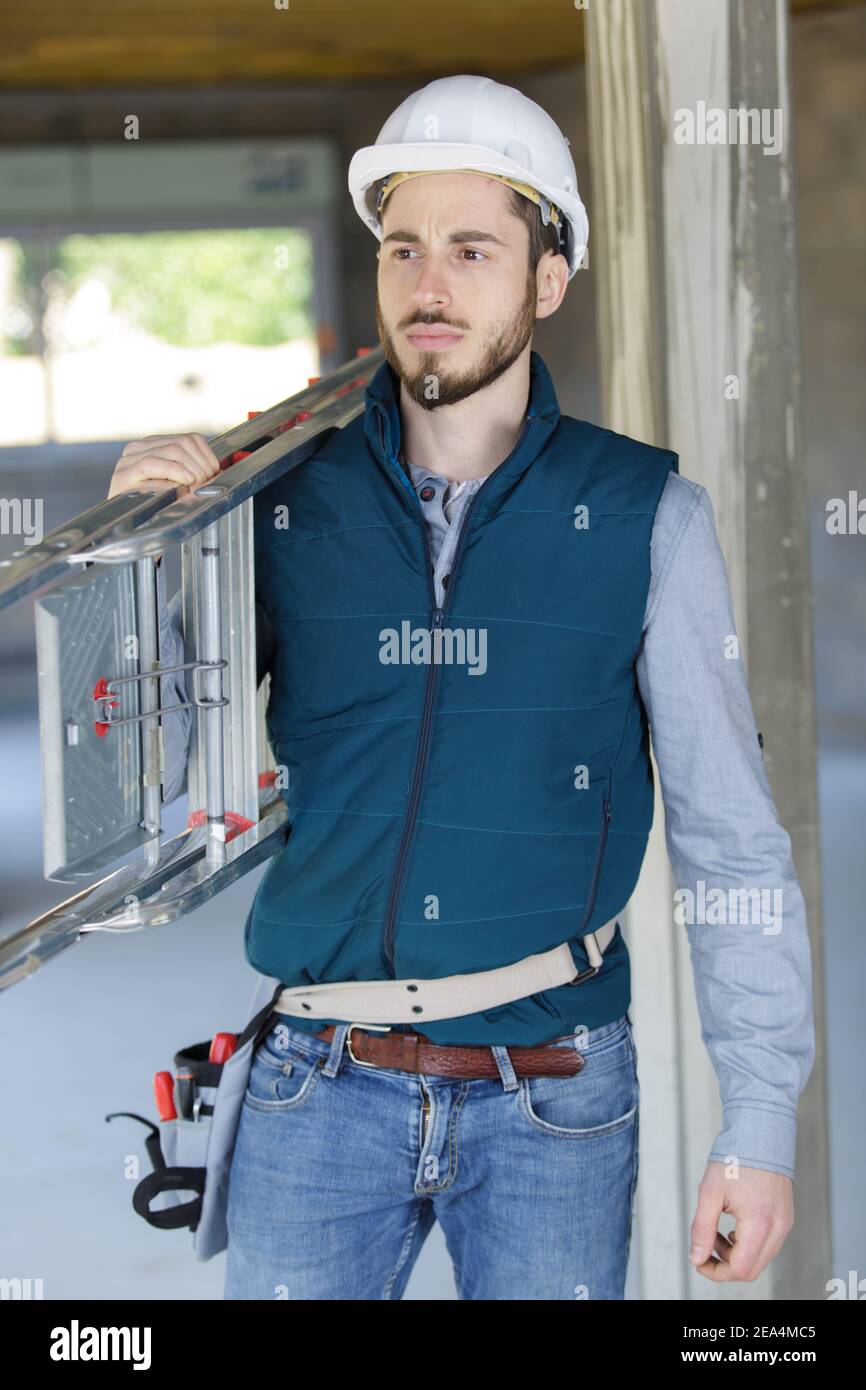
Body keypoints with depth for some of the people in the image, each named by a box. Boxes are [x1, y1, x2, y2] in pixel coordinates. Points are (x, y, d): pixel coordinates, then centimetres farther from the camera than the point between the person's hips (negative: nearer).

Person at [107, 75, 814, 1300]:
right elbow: (154, 782, 4)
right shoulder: (284, 506, 0)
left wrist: (762, 1120, -6)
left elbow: (732, 841, -2)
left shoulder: (647, 518, -4)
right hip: (323, 1092, 1)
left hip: (554, 1105, -1)